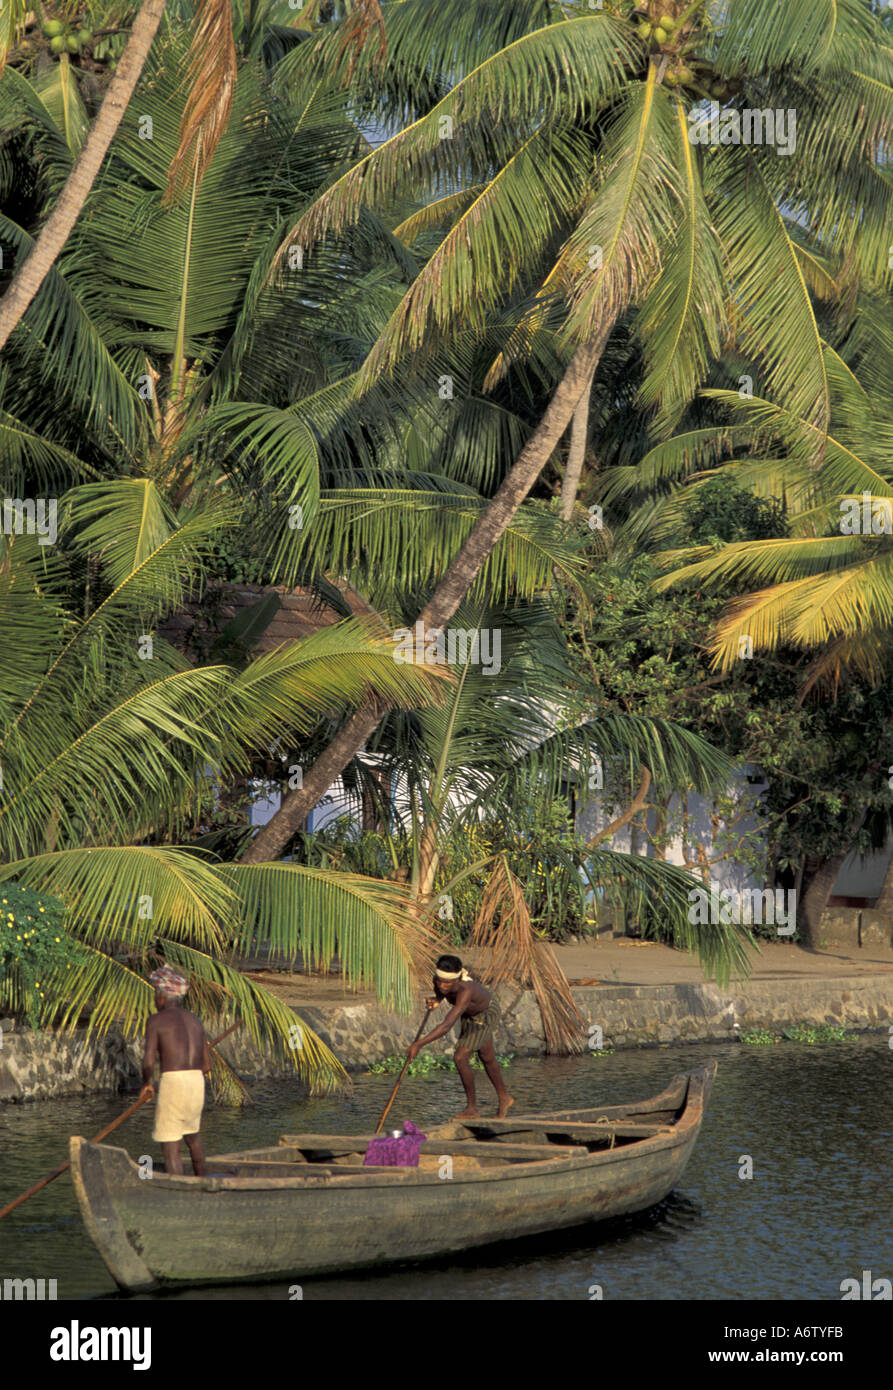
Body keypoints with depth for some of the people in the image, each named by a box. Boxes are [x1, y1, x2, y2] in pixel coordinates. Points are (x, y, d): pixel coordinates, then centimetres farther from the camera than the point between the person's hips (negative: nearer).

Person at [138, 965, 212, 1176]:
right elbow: (206, 1065, 16)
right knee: (191, 1134, 30)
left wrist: (146, 1083, 6)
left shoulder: (156, 1020, -2)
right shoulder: (195, 1021, 16)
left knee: (170, 1148, -4)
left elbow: (149, 1060, -12)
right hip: (197, 1082, 7)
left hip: (172, 1082, -7)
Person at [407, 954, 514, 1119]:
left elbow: (446, 1026, -53)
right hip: (471, 1013, 7)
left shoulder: (466, 991, -46)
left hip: (486, 1015, -7)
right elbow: (439, 991, 1)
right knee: (486, 1057, 23)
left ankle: (472, 1107, 3)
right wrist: (436, 999, -21)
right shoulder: (440, 977, -27)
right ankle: (504, 1098, 45)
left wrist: (419, 1044, -53)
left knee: (460, 1058, -15)